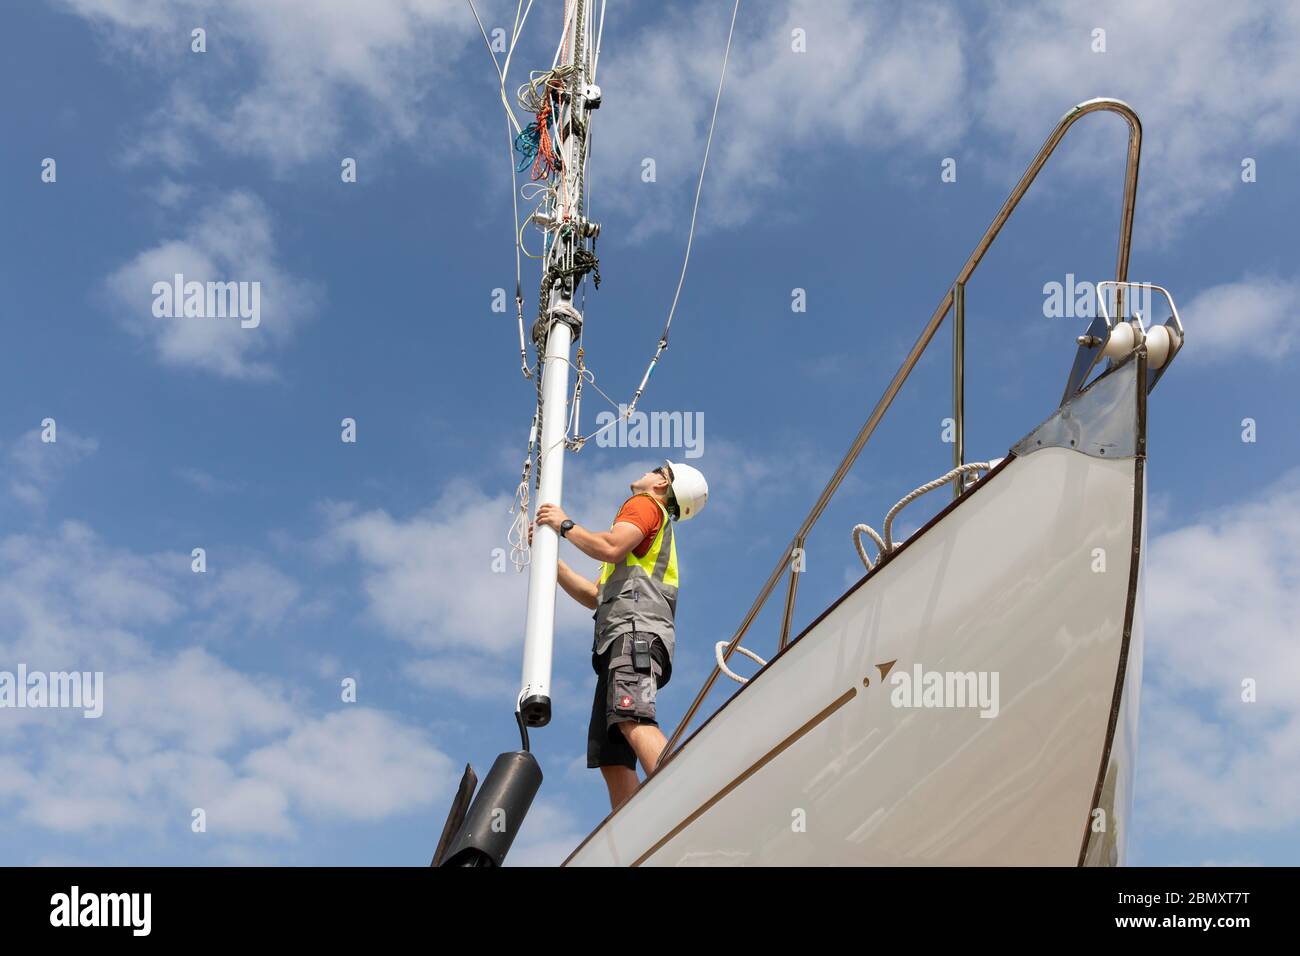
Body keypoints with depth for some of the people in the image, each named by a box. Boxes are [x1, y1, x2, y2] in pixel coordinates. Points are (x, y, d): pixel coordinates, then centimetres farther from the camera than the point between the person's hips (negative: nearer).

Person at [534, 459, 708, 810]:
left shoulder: (644, 504, 12)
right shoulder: (648, 542, 40)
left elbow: (611, 547, -9)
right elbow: (594, 596, 37)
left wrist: (564, 525, 6)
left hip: (636, 628, -10)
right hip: (621, 640, 10)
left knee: (632, 719, -33)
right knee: (611, 759, -3)